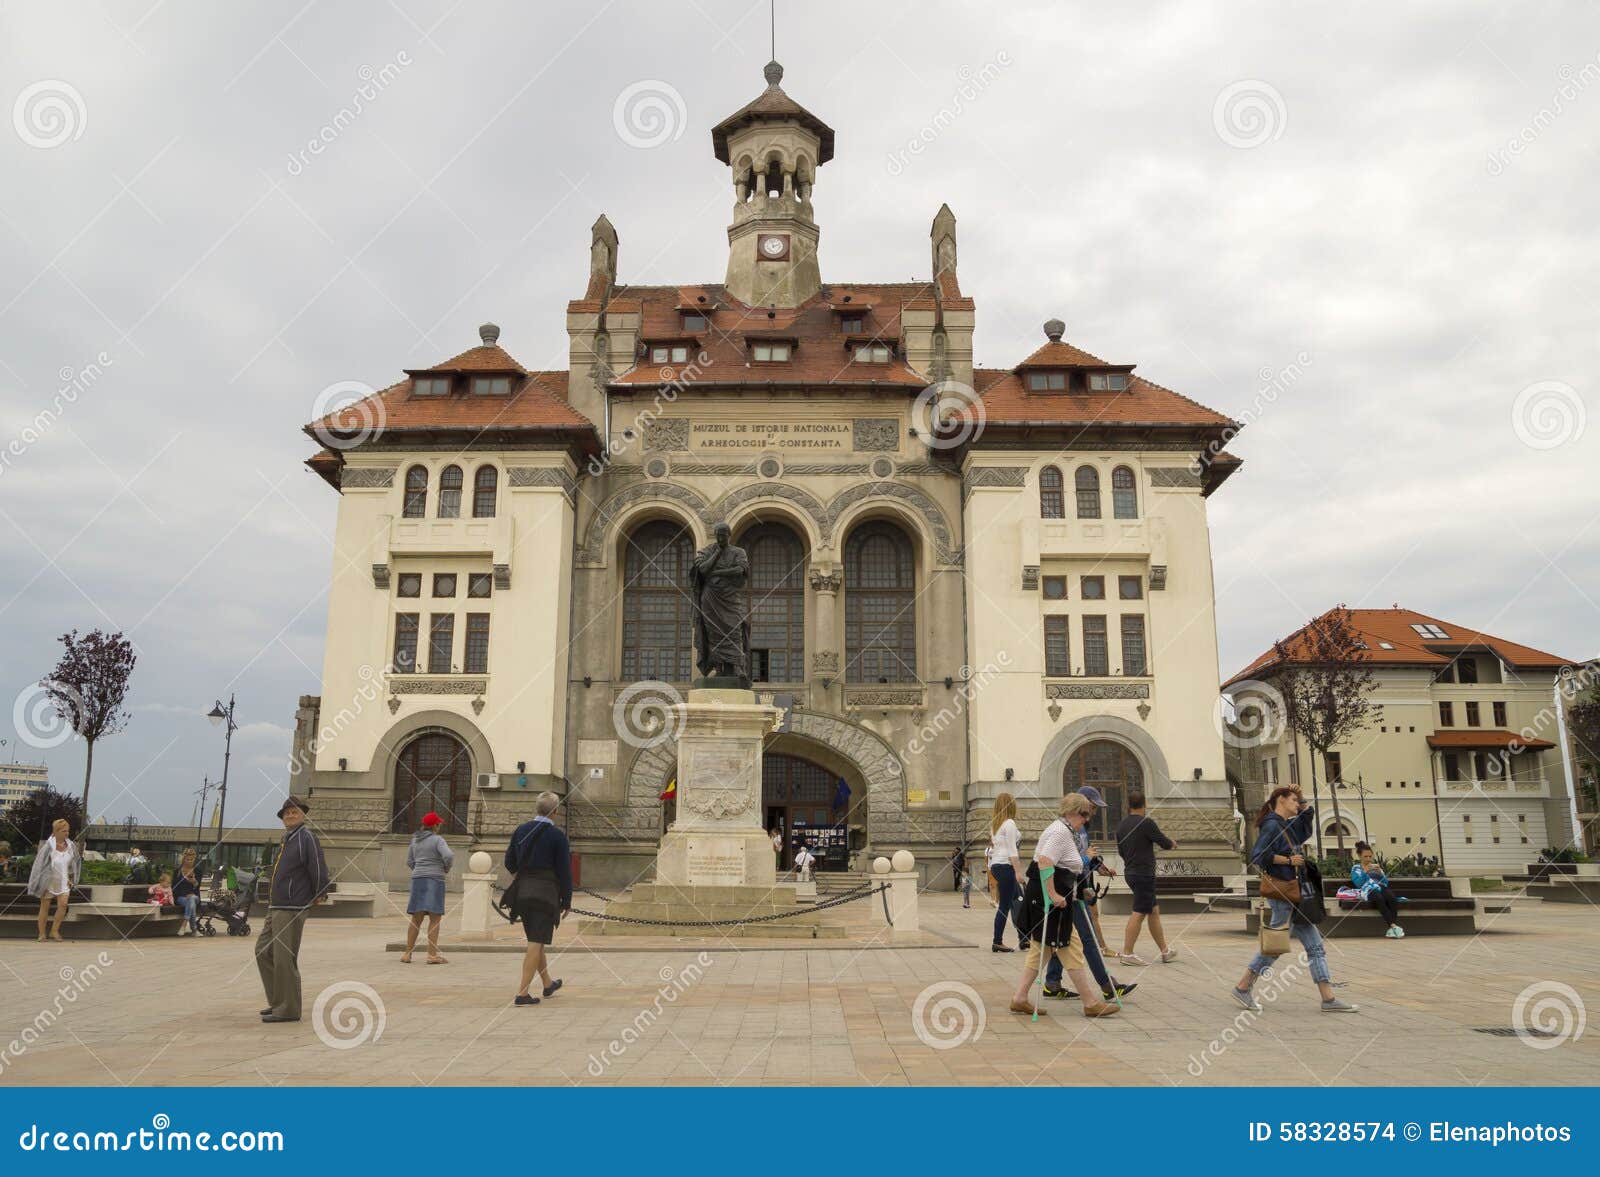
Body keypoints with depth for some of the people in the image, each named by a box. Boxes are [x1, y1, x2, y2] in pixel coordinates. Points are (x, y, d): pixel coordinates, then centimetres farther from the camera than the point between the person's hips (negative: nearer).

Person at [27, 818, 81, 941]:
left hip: (63, 881, 3)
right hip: (48, 881, -3)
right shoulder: (48, 846, -16)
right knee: (44, 907, 6)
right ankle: (41, 934, 16)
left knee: (63, 905, -9)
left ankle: (54, 931, 4)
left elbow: (75, 862, 13)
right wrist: (40, 883, -11)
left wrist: (71, 878, 10)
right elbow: (39, 863, -12)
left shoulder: (71, 846, -1)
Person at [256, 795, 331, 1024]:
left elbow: (318, 868, -16)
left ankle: (288, 1009, 2)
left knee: (284, 958, -6)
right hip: (276, 907, 10)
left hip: (292, 909, -10)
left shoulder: (306, 837, -12)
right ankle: (278, 1002, 24)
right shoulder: (287, 840, 16)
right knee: (263, 950, 15)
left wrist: (320, 895, -8)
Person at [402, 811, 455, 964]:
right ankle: (432, 954, -11)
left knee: (416, 919, 11)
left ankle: (407, 954, 10)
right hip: (434, 879, -6)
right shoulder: (438, 840, -7)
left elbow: (410, 862, 19)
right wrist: (446, 868, -2)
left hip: (417, 879, 6)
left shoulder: (415, 840, 13)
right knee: (435, 918, -5)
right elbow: (448, 856, -20)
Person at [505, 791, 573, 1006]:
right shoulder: (557, 835, -10)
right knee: (537, 942, -2)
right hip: (546, 893, -6)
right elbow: (564, 870, -8)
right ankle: (522, 993, -5)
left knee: (536, 940, 19)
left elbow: (509, 861, 12)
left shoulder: (521, 830, 4)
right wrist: (566, 900, -1)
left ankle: (548, 984, 35)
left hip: (522, 891, 6)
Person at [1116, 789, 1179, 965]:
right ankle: (1127, 953, -6)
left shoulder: (1121, 825, 7)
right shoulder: (1146, 823, -15)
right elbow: (1165, 843, -8)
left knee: (1154, 910, 15)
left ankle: (1164, 951, 22)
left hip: (1130, 872, 8)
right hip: (1144, 873, -8)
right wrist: (1173, 843, 15)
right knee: (1139, 913, -5)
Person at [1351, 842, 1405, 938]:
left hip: (1381, 888, 3)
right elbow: (1358, 883, 1)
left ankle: (1392, 929, -41)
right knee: (1380, 899, -39)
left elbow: (1386, 883, 17)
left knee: (1392, 898, -34)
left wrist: (1380, 873, 0)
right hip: (1369, 890, -3)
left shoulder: (1376, 866, 29)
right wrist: (1365, 872, -10)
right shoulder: (1356, 868, 18)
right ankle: (1394, 926, -45)